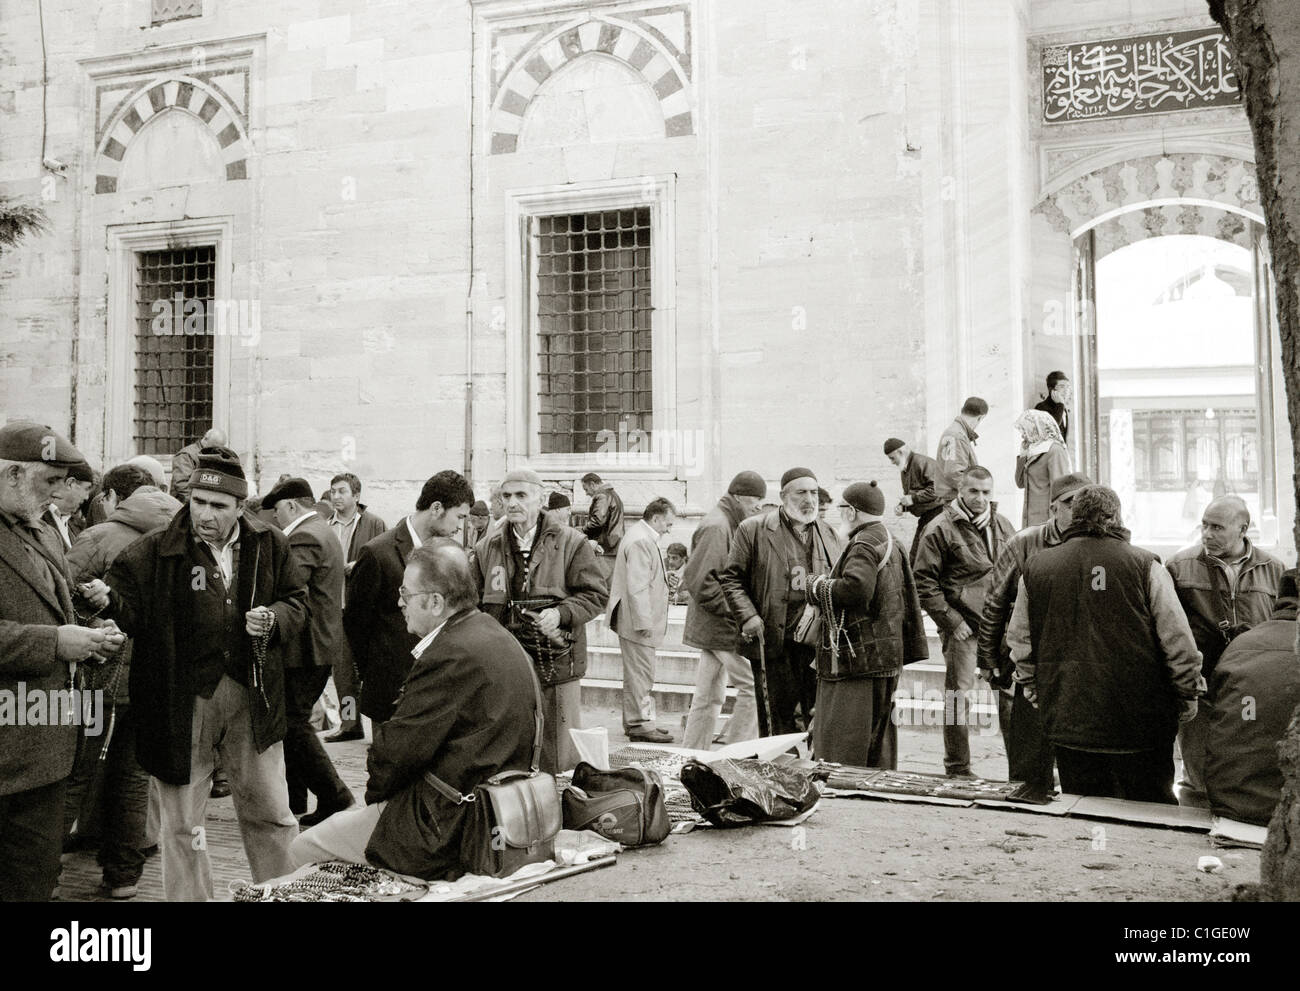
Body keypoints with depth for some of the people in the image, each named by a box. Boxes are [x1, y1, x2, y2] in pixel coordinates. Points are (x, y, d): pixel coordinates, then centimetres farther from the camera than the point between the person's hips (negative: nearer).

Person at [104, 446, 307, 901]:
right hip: (183, 699, -2)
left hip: (252, 694, 2)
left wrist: (275, 618, -10)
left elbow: (297, 603, 10)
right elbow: (126, 603, -11)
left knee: (270, 812, 13)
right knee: (183, 821, 10)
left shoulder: (271, 545, 2)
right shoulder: (155, 550, -6)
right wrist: (104, 599, -33)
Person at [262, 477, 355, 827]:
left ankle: (336, 799, -2)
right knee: (294, 722, 16)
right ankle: (294, 799, 24)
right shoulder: (323, 533, 18)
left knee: (294, 725, -5)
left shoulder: (304, 539, -16)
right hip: (322, 644, 10)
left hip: (305, 649, -10)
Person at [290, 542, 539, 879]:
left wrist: (375, 793, 1)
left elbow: (399, 747, -19)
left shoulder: (451, 654, -23)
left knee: (304, 850, 4)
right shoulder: (497, 637, 8)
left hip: (448, 829, -10)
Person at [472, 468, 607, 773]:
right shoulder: (486, 547, 11)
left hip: (556, 665, -3)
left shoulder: (570, 543, 0)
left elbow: (596, 594, -1)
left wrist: (561, 613, -17)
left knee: (558, 758, 2)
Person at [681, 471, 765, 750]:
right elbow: (696, 578, -23)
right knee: (753, 685, -7)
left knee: (709, 697, 13)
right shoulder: (716, 527, -16)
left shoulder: (727, 524, 17)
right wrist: (731, 610, -20)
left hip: (714, 628, 10)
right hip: (722, 626, -10)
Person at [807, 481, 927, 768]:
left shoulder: (864, 545, -15)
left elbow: (856, 588, -32)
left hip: (860, 660, -10)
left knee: (841, 749, -6)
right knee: (879, 741, 16)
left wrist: (818, 586, -15)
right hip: (886, 659, 10)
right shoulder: (890, 542, 17)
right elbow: (909, 600, 21)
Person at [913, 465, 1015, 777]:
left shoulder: (1003, 526, 11)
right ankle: (957, 769, 9)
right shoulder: (940, 530, -6)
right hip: (963, 628, -5)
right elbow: (924, 582, -8)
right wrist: (951, 622, -12)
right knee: (959, 694, -1)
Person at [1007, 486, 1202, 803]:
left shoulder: (1035, 567, 4)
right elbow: (1178, 640, -5)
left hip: (1067, 720, 3)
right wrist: (1186, 697, 6)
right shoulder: (1144, 565, -5)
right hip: (1139, 718, -2)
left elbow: (1019, 640, 10)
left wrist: (1036, 692, 20)